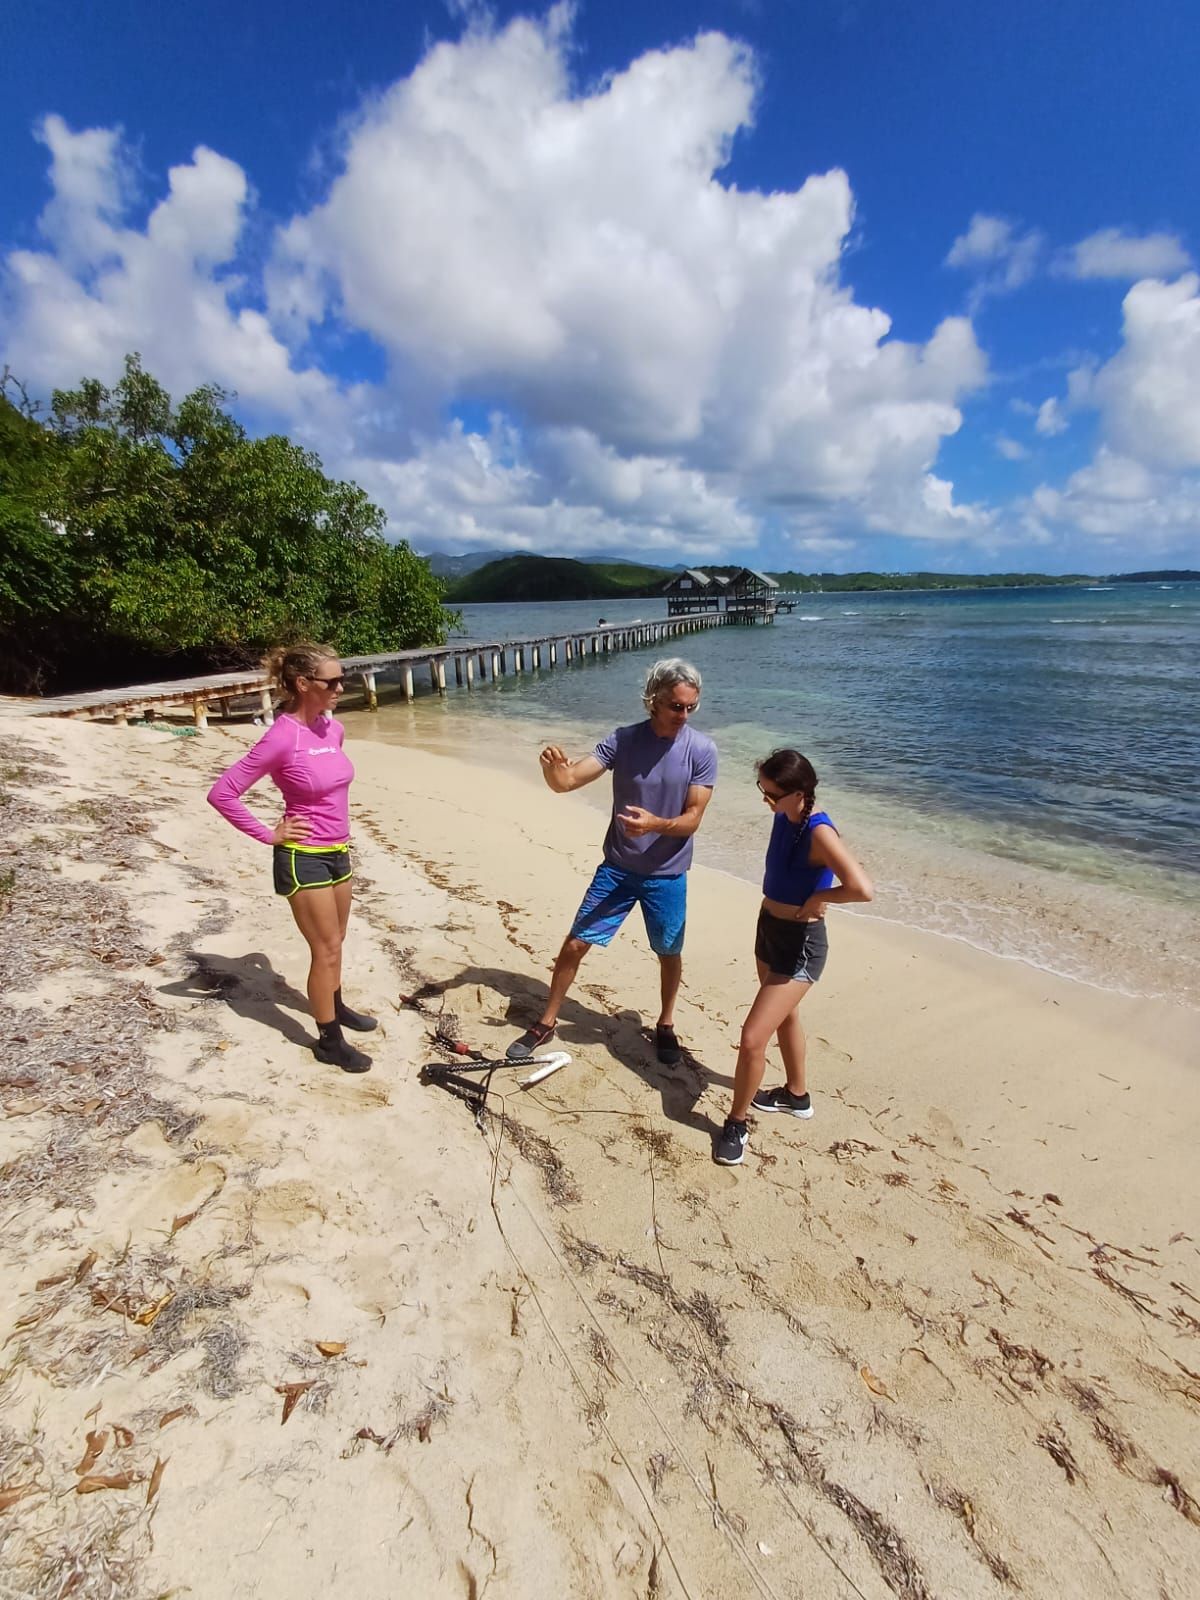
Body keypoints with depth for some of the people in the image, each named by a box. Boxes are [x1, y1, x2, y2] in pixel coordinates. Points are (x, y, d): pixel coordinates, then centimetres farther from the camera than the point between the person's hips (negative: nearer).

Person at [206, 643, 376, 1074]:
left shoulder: (333, 728, 1)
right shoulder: (282, 738, -21)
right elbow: (222, 793, -18)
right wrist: (268, 834, -13)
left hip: (337, 852, 7)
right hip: (303, 858, -7)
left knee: (333, 941, 22)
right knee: (326, 949, 3)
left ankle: (334, 1006, 44)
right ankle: (329, 1040, 19)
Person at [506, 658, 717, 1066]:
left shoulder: (702, 750, -12)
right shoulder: (622, 740, -10)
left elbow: (692, 818, -14)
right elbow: (566, 782, -16)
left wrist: (655, 824, -34)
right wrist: (552, 766, -39)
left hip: (667, 875, 0)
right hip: (616, 868, 1)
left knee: (669, 954, 15)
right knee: (575, 944, 4)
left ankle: (666, 1024, 42)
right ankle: (547, 1022, 25)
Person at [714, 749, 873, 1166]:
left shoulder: (819, 832, -27)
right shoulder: (784, 818, -3)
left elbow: (862, 889, -40)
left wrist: (818, 897, -23)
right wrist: (773, 906, 4)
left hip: (800, 944, -9)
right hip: (769, 929, 9)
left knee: (753, 1036, -9)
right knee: (784, 1016, 27)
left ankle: (736, 1123, 15)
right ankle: (796, 1094, 51)